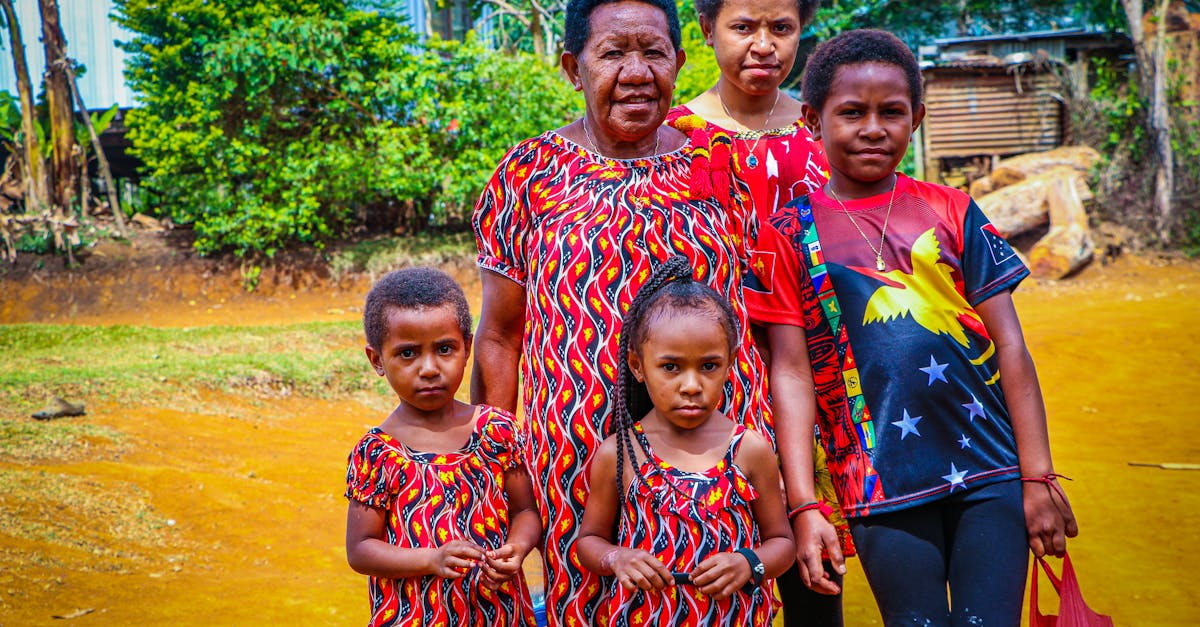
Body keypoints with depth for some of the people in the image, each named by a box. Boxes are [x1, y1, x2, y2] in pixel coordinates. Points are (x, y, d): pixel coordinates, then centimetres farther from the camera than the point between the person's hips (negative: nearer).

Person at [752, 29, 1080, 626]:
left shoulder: (951, 212, 6)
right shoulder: (791, 233, 2)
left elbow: (1009, 347, 4)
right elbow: (792, 370, -2)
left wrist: (1040, 478, -2)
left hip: (991, 472, 1)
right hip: (881, 486, -1)